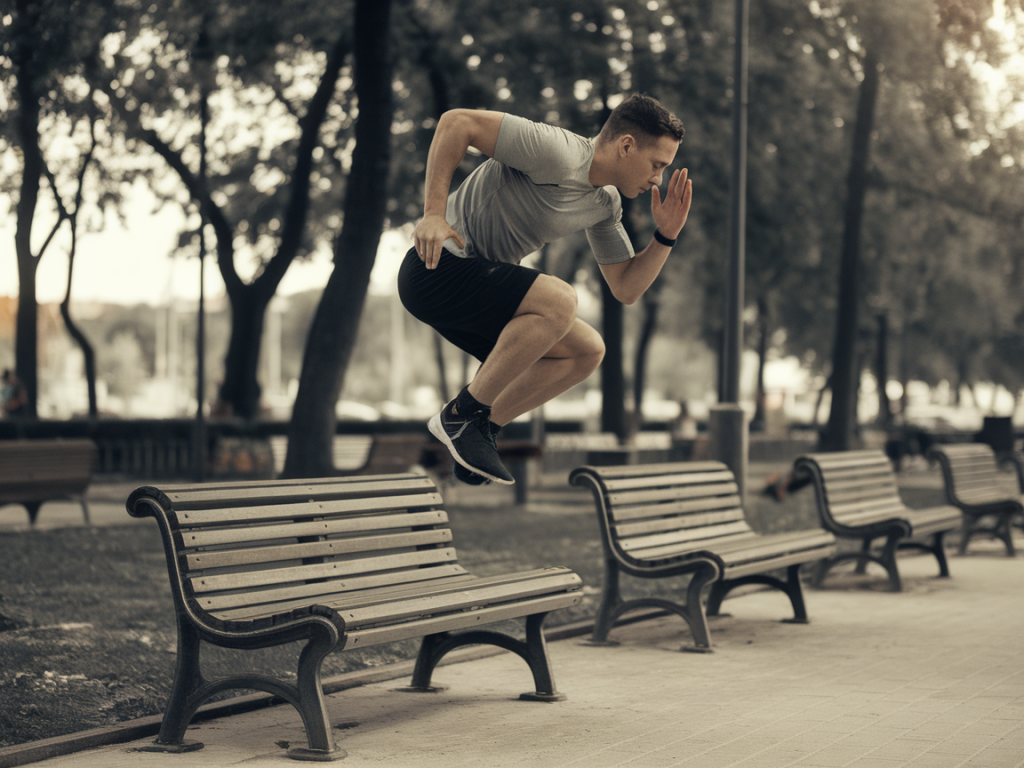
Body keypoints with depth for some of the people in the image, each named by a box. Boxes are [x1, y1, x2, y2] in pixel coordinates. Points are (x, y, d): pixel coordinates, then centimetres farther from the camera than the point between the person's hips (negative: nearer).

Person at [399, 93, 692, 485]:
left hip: (477, 285, 9)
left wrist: (665, 236, 0)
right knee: (559, 301, -28)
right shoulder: (558, 153, -19)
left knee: (586, 351, 6)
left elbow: (626, 288, 15)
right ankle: (461, 415, -15)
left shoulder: (605, 204, 10)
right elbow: (457, 122, -22)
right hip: (436, 266, -9)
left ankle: (480, 427, 6)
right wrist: (434, 212, -26)